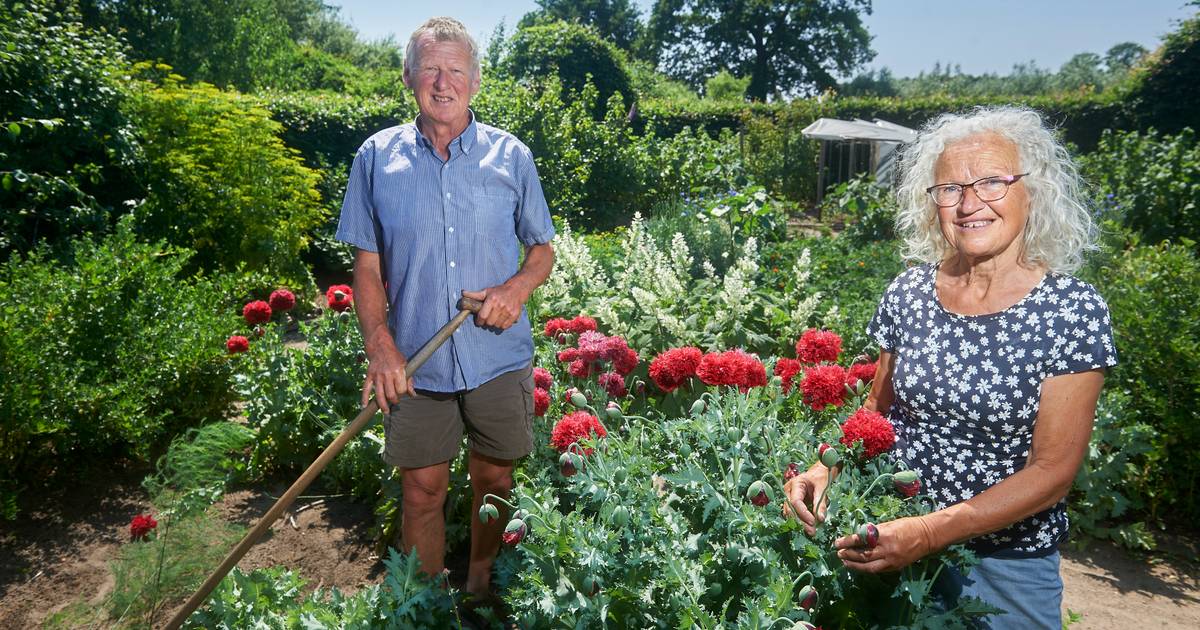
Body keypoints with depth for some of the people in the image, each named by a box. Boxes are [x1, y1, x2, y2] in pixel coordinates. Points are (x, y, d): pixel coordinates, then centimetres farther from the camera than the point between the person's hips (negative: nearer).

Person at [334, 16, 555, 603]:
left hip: (499, 357, 1)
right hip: (416, 361, 0)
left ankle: (482, 589, 37)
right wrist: (379, 344, -10)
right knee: (422, 490, 8)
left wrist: (518, 286, -13)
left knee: (493, 480, 13)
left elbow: (543, 250, 8)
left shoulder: (511, 155, 1)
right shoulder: (377, 156, 1)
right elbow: (367, 265, 3)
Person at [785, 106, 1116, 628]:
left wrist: (931, 532, -28)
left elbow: (1053, 472, -17)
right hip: (890, 543, 3)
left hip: (1005, 564, -3)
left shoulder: (1072, 310, -16)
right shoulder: (908, 292, -6)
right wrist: (827, 470, -12)